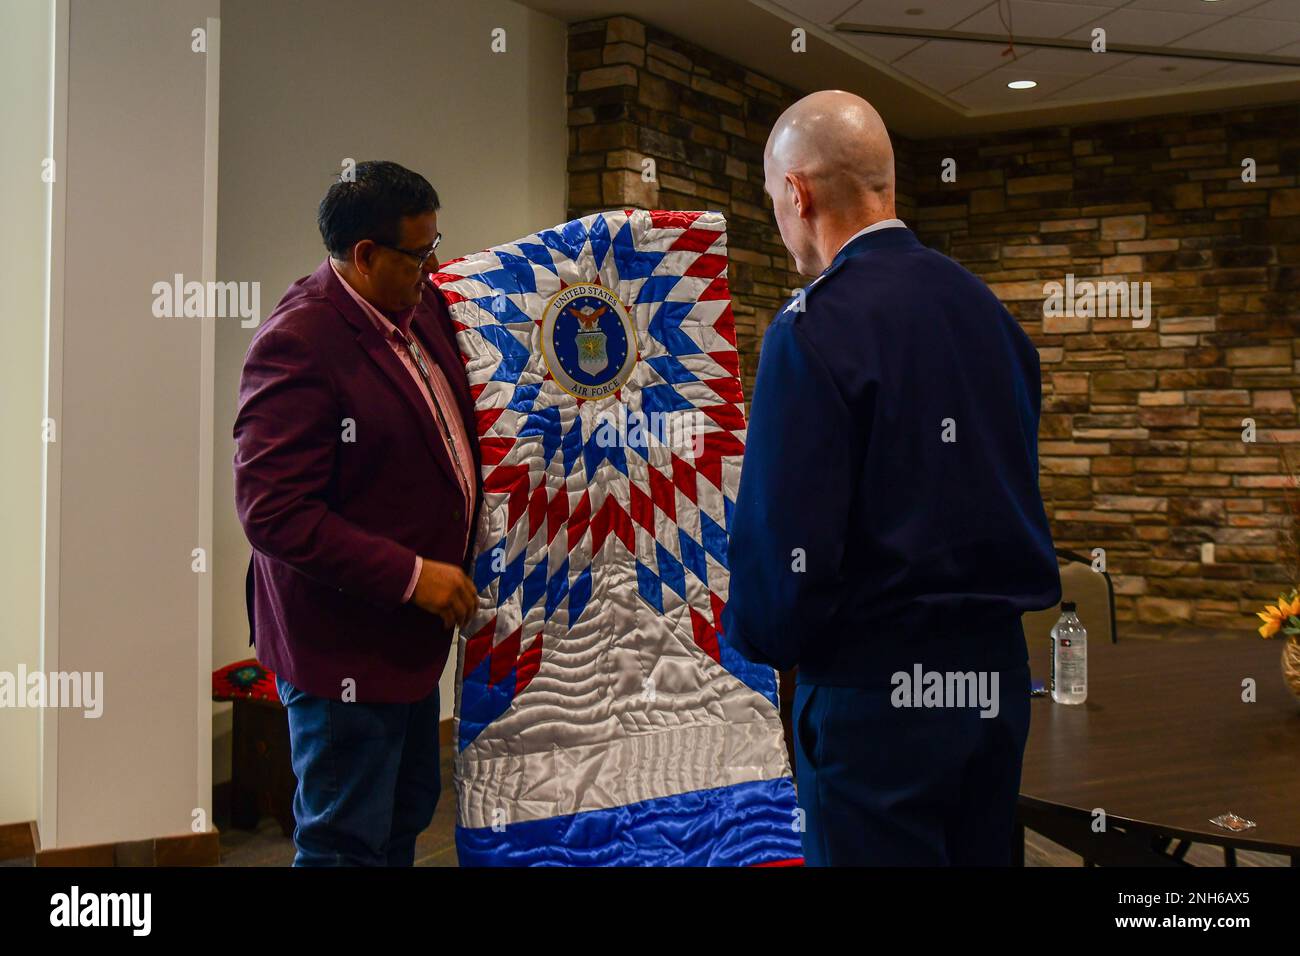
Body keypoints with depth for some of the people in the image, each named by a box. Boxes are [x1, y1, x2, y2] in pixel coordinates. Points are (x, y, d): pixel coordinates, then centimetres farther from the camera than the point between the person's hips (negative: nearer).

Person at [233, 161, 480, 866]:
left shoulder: (424, 304, 2)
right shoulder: (299, 344, -23)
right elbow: (273, 511, -25)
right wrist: (411, 576, -24)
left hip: (407, 633, 9)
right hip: (343, 644, -9)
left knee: (408, 815, 21)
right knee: (348, 842, 4)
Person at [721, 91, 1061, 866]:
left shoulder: (816, 330, -15)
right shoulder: (988, 310, 6)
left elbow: (786, 537, -19)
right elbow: (1018, 496, 12)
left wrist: (761, 638, 0)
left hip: (879, 686, -7)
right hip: (999, 671, 7)